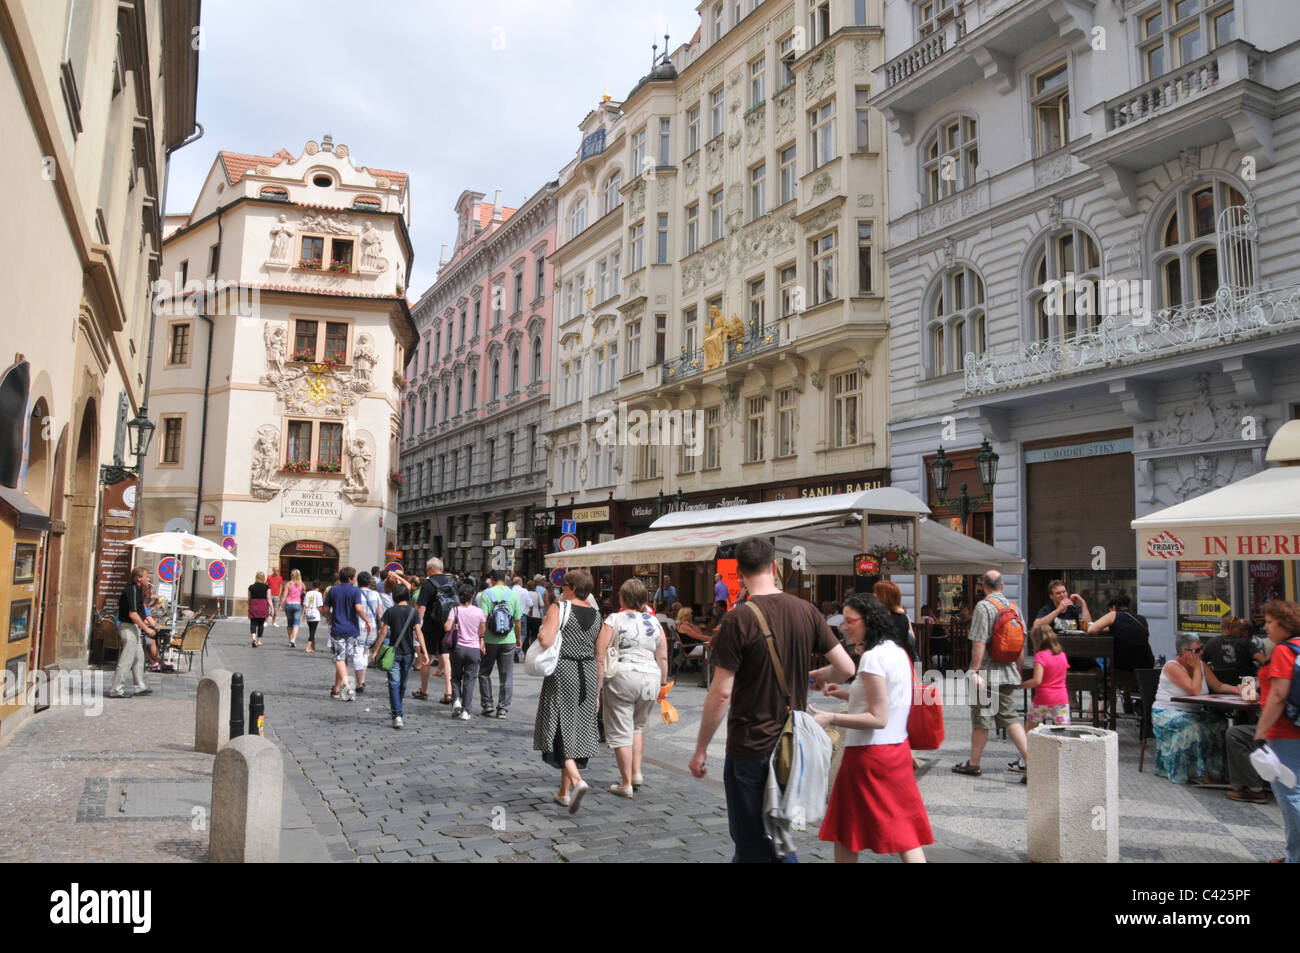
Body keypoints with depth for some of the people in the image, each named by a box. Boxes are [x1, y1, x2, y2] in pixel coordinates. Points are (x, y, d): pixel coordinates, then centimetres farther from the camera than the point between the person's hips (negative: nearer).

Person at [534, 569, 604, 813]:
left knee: (560, 731, 0)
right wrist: (597, 692, 16)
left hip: (562, 673, -5)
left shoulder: (559, 608, -8)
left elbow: (545, 640, -23)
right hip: (588, 674, 5)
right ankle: (564, 792, 22)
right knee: (577, 730, 13)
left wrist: (541, 632, 0)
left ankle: (577, 781, -21)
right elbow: (600, 659, 10)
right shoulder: (596, 616, 8)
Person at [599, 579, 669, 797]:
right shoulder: (654, 622, 8)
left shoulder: (614, 620, -3)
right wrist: (662, 683, 19)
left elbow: (600, 654, -7)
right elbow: (663, 658, 9)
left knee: (621, 732, 4)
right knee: (638, 727, 24)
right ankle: (637, 772, 19)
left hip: (622, 676, -4)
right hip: (651, 677, 4)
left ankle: (626, 783, 7)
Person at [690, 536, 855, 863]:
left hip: (749, 749, -5)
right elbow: (845, 668, 0)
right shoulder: (806, 611, -2)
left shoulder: (738, 620, -16)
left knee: (751, 846, 8)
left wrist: (700, 749, -6)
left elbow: (721, 693, -16)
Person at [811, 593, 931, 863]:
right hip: (897, 749, 9)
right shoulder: (898, 651, 10)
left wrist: (831, 718, -24)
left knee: (845, 835, 7)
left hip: (870, 754, -9)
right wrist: (846, 694, 14)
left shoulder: (873, 656, -17)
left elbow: (878, 718, -20)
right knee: (905, 833, 10)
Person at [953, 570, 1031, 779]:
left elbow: (979, 643, -18)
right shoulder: (1014, 607, 8)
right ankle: (1028, 758, 3)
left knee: (981, 719, 3)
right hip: (1009, 672, 6)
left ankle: (973, 764, 14)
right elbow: (1021, 645, 12)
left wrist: (974, 671, -15)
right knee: (1009, 717, 12)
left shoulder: (984, 607, -12)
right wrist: (1018, 671, 20)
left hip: (987, 673, -6)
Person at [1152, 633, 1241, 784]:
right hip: (1166, 713, -7)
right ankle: (1195, 772, -24)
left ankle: (1214, 769, -11)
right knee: (1192, 727, -33)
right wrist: (1197, 668, -12)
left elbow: (1218, 686, 7)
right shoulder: (1172, 667, -14)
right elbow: (1195, 690, -22)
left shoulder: (1201, 665, 8)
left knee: (1218, 723, -16)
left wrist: (1234, 689, -13)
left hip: (1193, 712, 7)